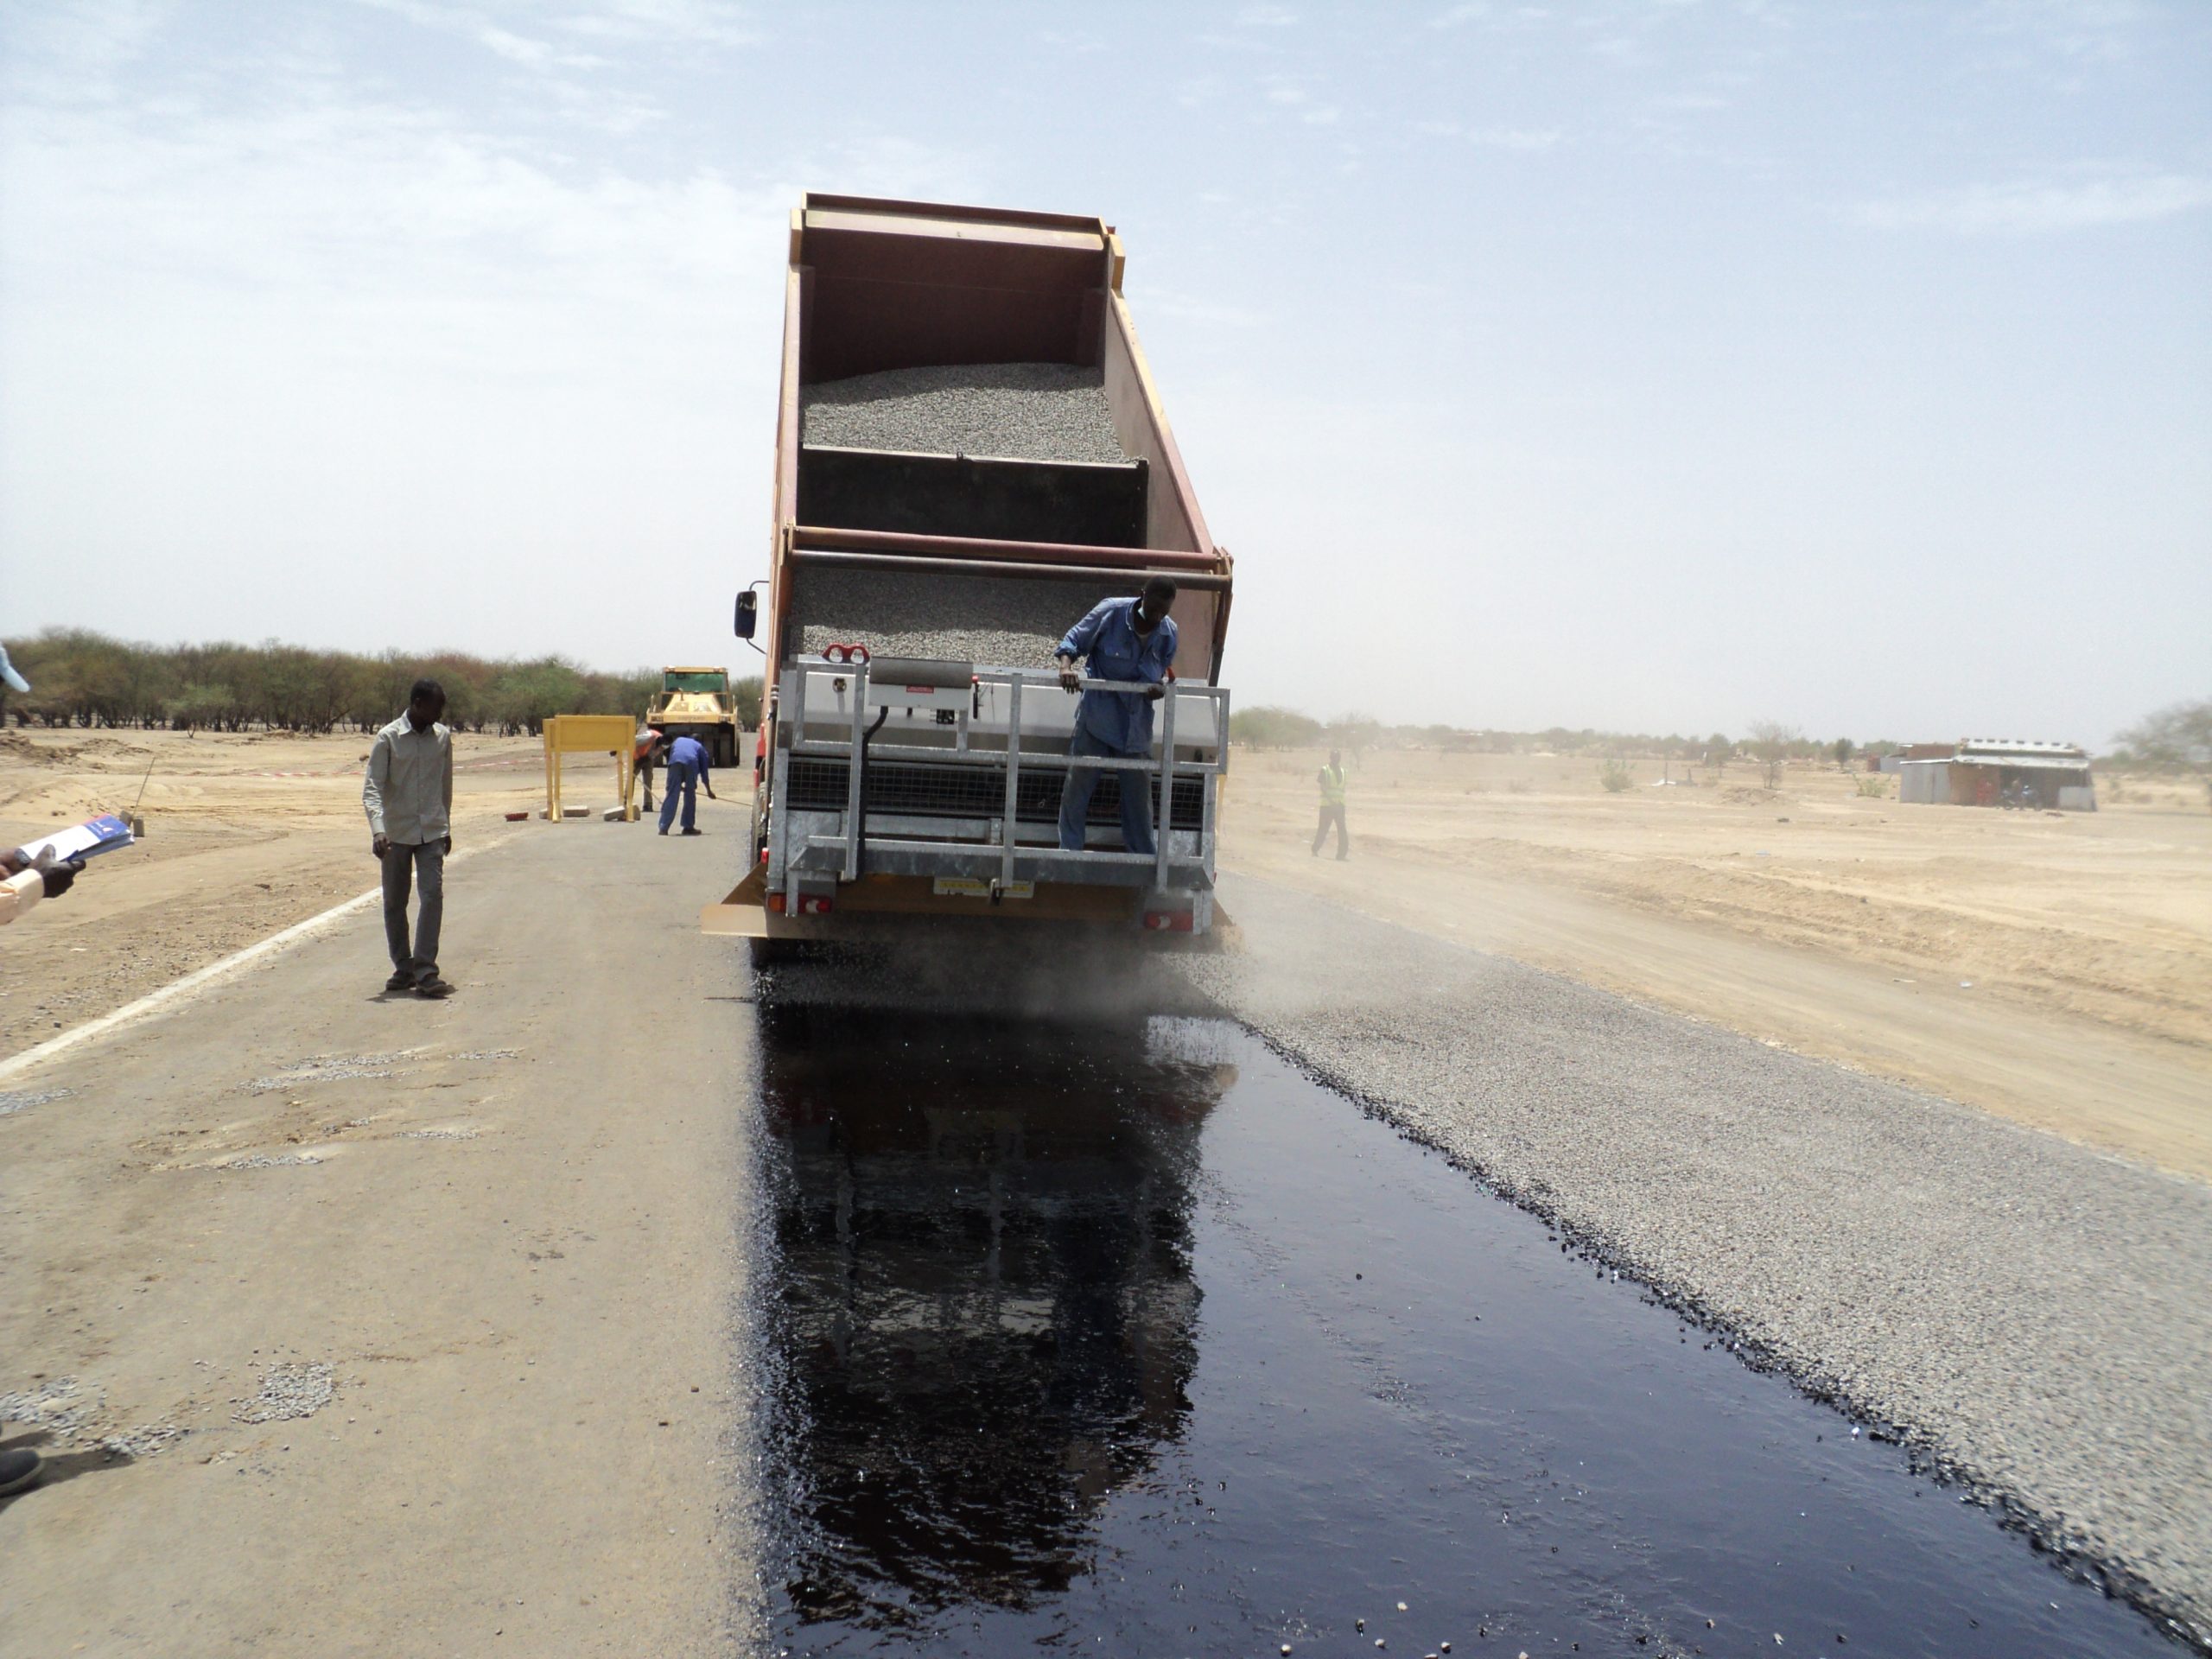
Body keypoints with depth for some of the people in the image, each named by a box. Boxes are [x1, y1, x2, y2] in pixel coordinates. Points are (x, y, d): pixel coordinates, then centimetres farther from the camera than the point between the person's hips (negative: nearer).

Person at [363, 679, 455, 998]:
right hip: (396, 833, -2)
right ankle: (403, 969, 19)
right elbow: (372, 787, -13)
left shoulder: (443, 737, 5)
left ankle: (425, 972, -11)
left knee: (433, 894, -11)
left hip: (432, 832, 2)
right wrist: (378, 829, -27)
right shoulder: (388, 738, -7)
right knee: (394, 903, 7)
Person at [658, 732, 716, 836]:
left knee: (671, 795, 0)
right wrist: (709, 791, 41)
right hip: (691, 763, -1)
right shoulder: (700, 747, 33)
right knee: (690, 796, 15)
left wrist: (679, 785, 42)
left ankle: (663, 827, -7)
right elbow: (704, 771, 31)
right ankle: (688, 826, 17)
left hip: (675, 762, 1)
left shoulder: (677, 741, 39)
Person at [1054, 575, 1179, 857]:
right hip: (1097, 715, -3)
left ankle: (1143, 856, 18)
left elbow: (1165, 673, 10)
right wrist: (1066, 666, -25)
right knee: (1080, 781, -3)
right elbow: (1074, 640, -5)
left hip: (1136, 722, 3)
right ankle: (1069, 848, 5)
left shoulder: (1169, 632, 0)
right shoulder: (1110, 612, -11)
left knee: (1137, 791, 9)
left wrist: (1160, 688, -13)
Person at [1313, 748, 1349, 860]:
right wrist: (1331, 800, -22)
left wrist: (1341, 801, 9)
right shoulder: (1324, 770, -2)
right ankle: (1315, 850, 16)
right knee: (1323, 829, 1)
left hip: (1339, 805, 5)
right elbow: (1323, 787, -11)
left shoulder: (1342, 771, 14)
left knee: (1342, 830, -2)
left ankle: (1342, 853, -1)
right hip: (1327, 805, -5)